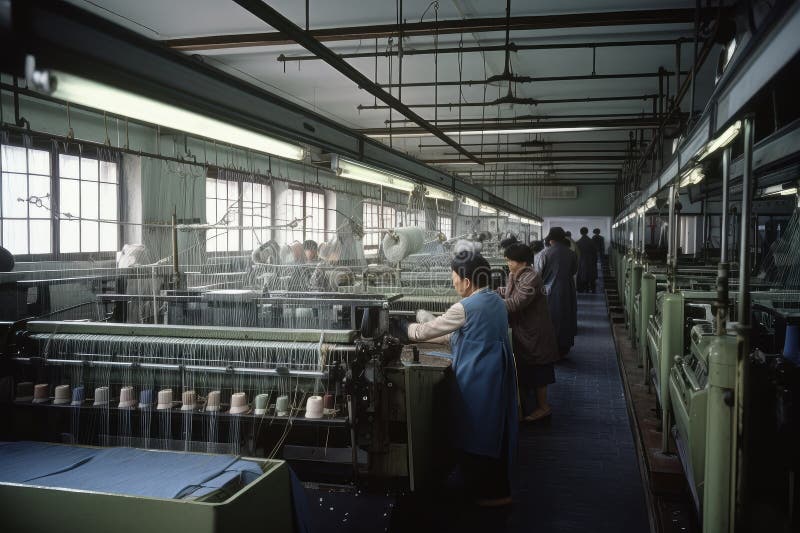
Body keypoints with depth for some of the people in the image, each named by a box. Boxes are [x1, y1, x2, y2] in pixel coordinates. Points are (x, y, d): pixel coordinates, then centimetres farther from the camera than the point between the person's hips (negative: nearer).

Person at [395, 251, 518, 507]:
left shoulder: (467, 307, -20)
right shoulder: (495, 301, 7)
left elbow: (426, 331, -11)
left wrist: (402, 328, 6)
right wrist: (421, 333, 15)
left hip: (477, 379, -9)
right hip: (498, 376, 9)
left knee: (475, 436, 5)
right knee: (494, 430, 19)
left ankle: (490, 494, 16)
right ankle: (498, 487, 34)